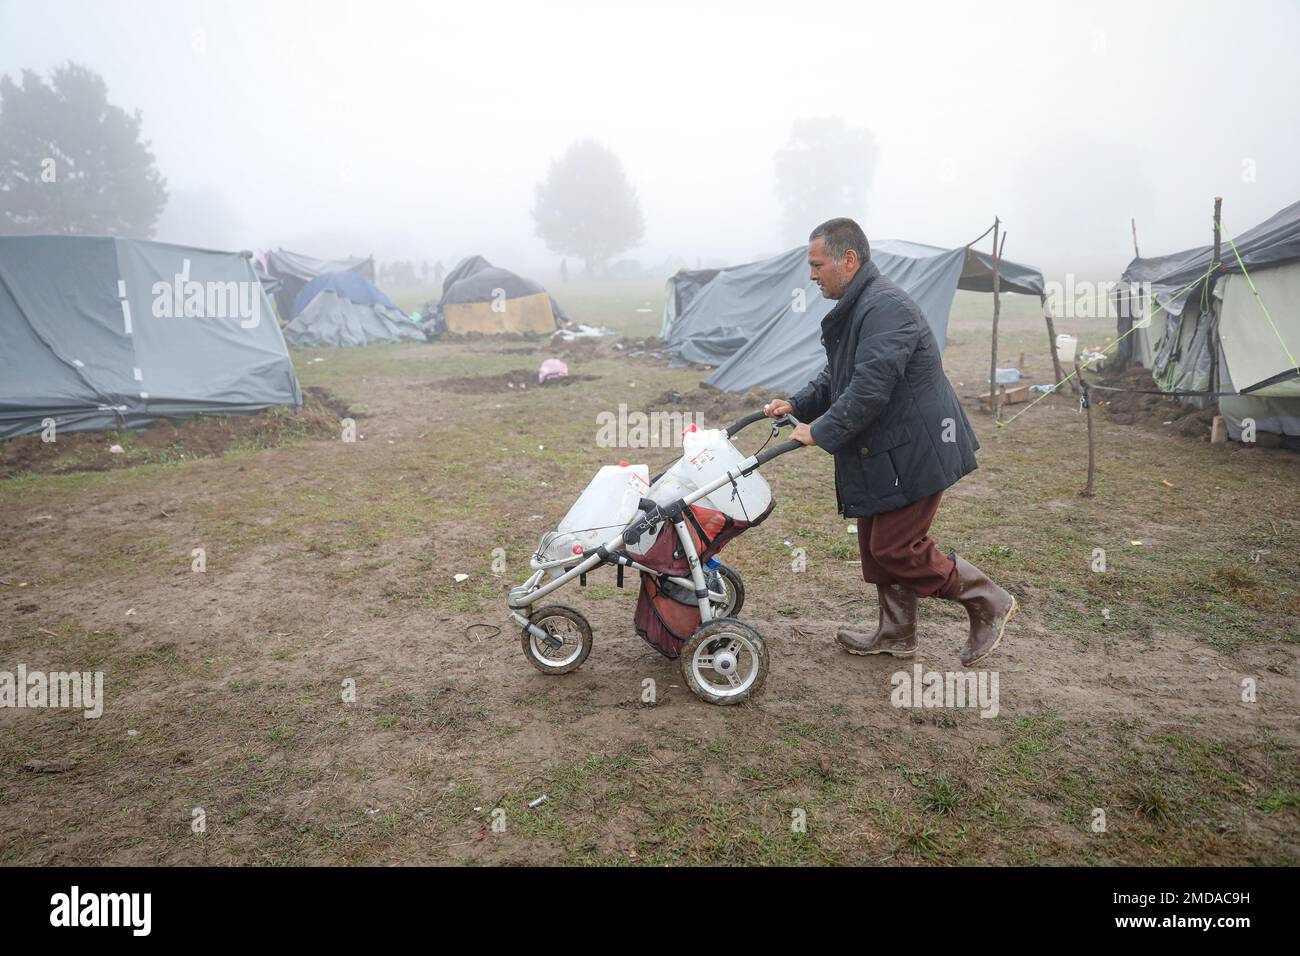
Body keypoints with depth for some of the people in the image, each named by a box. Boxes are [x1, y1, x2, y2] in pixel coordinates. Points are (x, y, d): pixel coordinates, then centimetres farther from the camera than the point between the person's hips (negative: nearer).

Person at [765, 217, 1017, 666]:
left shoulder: (887, 307, -22)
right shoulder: (855, 308, 13)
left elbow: (870, 388, -29)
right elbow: (837, 377, 21)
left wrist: (821, 432, -23)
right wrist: (796, 405, 8)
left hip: (914, 451, -10)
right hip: (884, 452, 10)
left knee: (896, 548, -5)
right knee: (877, 544, 15)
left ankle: (988, 603, 12)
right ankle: (896, 634, 28)